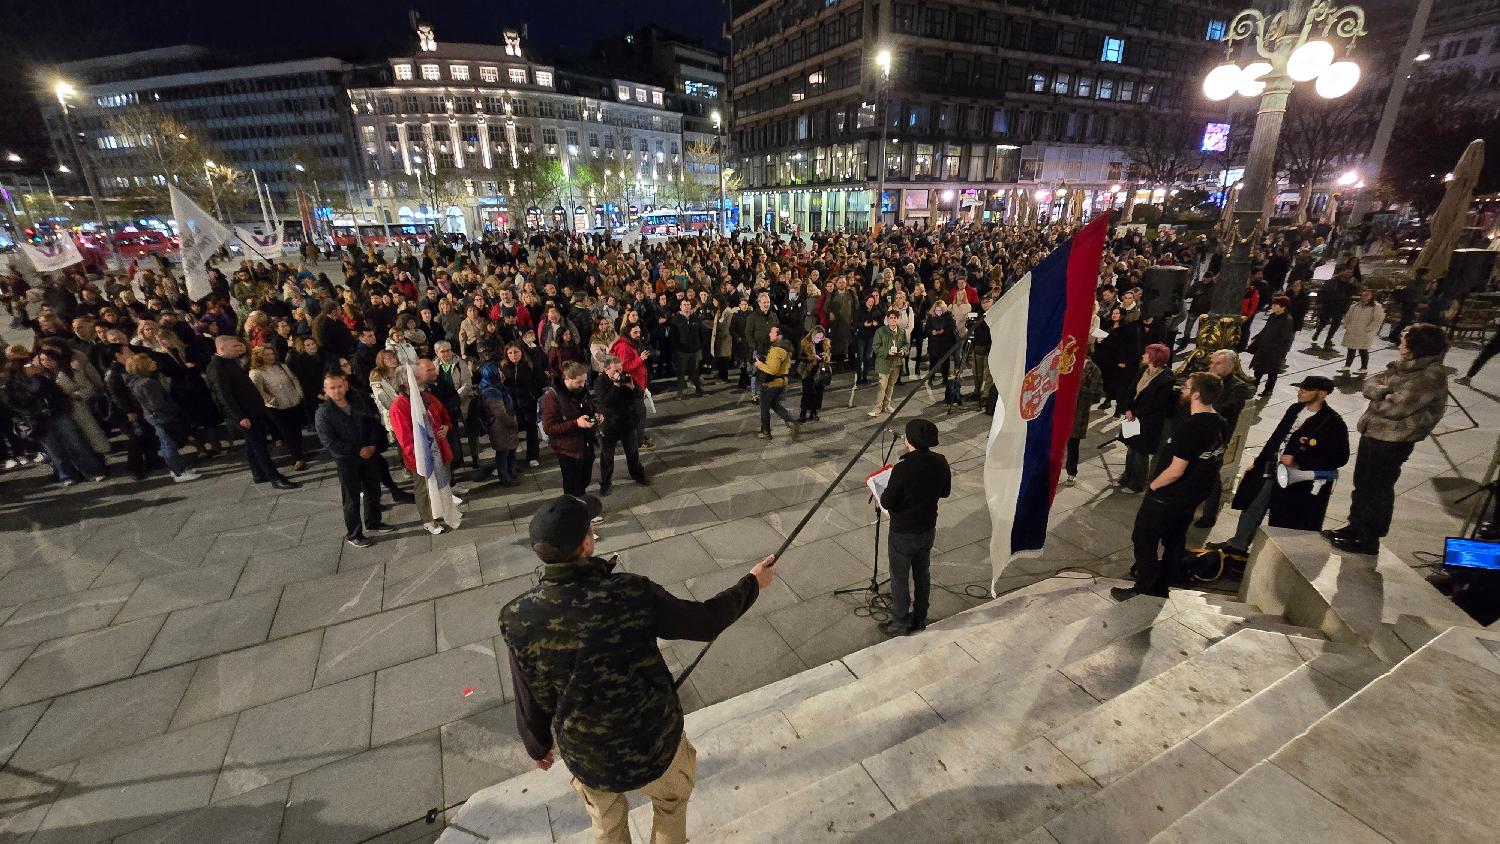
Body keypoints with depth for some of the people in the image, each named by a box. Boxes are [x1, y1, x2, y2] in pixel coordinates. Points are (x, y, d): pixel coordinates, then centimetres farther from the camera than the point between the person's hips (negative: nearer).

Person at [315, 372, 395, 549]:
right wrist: (358, 451, -18)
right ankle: (352, 535, 20)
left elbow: (374, 422, 3)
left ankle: (373, 523, 39)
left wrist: (372, 445, -10)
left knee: (373, 491, 18)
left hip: (369, 454, 5)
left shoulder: (359, 401, -1)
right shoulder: (323, 413, -14)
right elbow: (330, 442, -18)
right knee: (352, 499, 5)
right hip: (346, 461, -5)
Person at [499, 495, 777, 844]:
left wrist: (538, 746, 15)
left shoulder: (517, 619, -21)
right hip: (655, 743, -2)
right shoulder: (629, 593, -28)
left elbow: (529, 700, -7)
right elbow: (704, 622, -15)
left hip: (585, 757, 3)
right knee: (672, 799, 31)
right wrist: (752, 583, 1)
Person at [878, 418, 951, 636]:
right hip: (928, 529, 6)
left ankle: (900, 623, 27)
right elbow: (945, 492, 6)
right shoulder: (940, 462, -9)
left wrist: (884, 494, -2)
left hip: (903, 533, -6)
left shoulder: (903, 468, -29)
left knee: (899, 578, 12)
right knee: (922, 574, 22)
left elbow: (887, 503, -22)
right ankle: (919, 619, 38)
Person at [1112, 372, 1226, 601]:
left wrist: (1152, 486, -12)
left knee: (1144, 541, 7)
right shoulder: (1220, 424, 0)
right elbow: (1211, 461, 11)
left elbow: (1176, 471, -27)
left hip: (1167, 497, -8)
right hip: (1192, 497, 8)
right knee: (1175, 541, 20)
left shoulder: (1190, 428, -28)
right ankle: (1161, 588, 33)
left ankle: (1143, 590, 16)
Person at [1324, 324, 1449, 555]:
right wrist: (1383, 390, -15)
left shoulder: (1431, 376, -20)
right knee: (1361, 485, 20)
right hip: (1372, 433, 8)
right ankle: (1355, 527, 35)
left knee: (1377, 491, 5)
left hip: (1391, 442, -8)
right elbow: (1370, 384, 5)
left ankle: (1369, 540, 19)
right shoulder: (1406, 365, 5)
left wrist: (1378, 395, -5)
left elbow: (1395, 408, -24)